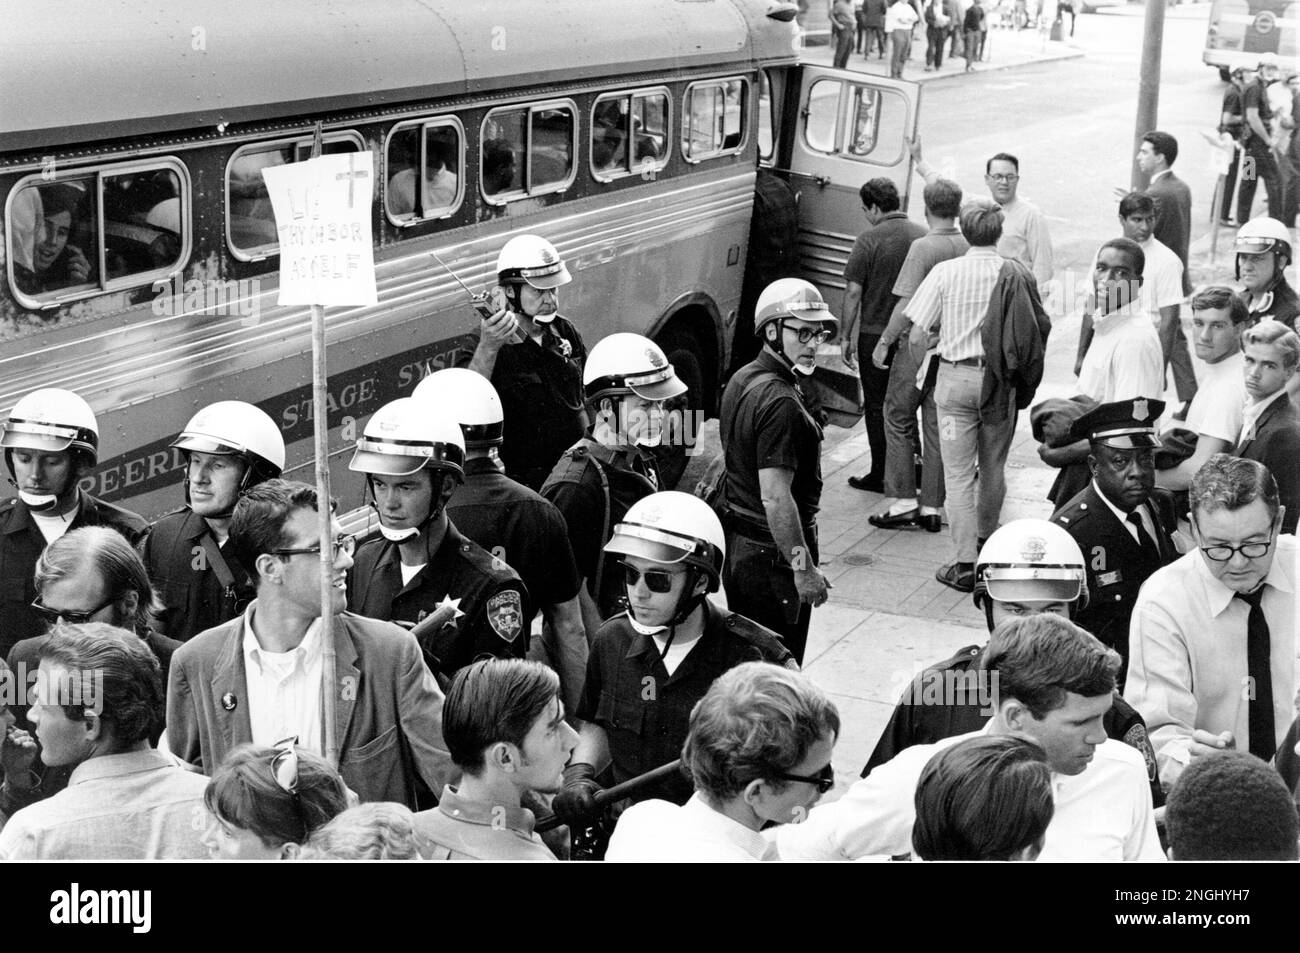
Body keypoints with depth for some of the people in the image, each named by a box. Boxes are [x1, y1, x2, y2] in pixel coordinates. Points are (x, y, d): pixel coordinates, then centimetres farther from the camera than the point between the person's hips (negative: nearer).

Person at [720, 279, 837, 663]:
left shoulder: (741, 380, 8)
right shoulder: (781, 403, -23)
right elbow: (776, 497, -27)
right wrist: (804, 567, -23)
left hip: (737, 543, 10)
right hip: (774, 551, -10)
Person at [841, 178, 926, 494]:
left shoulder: (869, 240, -13)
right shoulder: (923, 237, 2)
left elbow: (853, 292, -13)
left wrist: (845, 336, -5)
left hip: (876, 334, -5)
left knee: (877, 406, 5)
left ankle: (881, 475, 9)